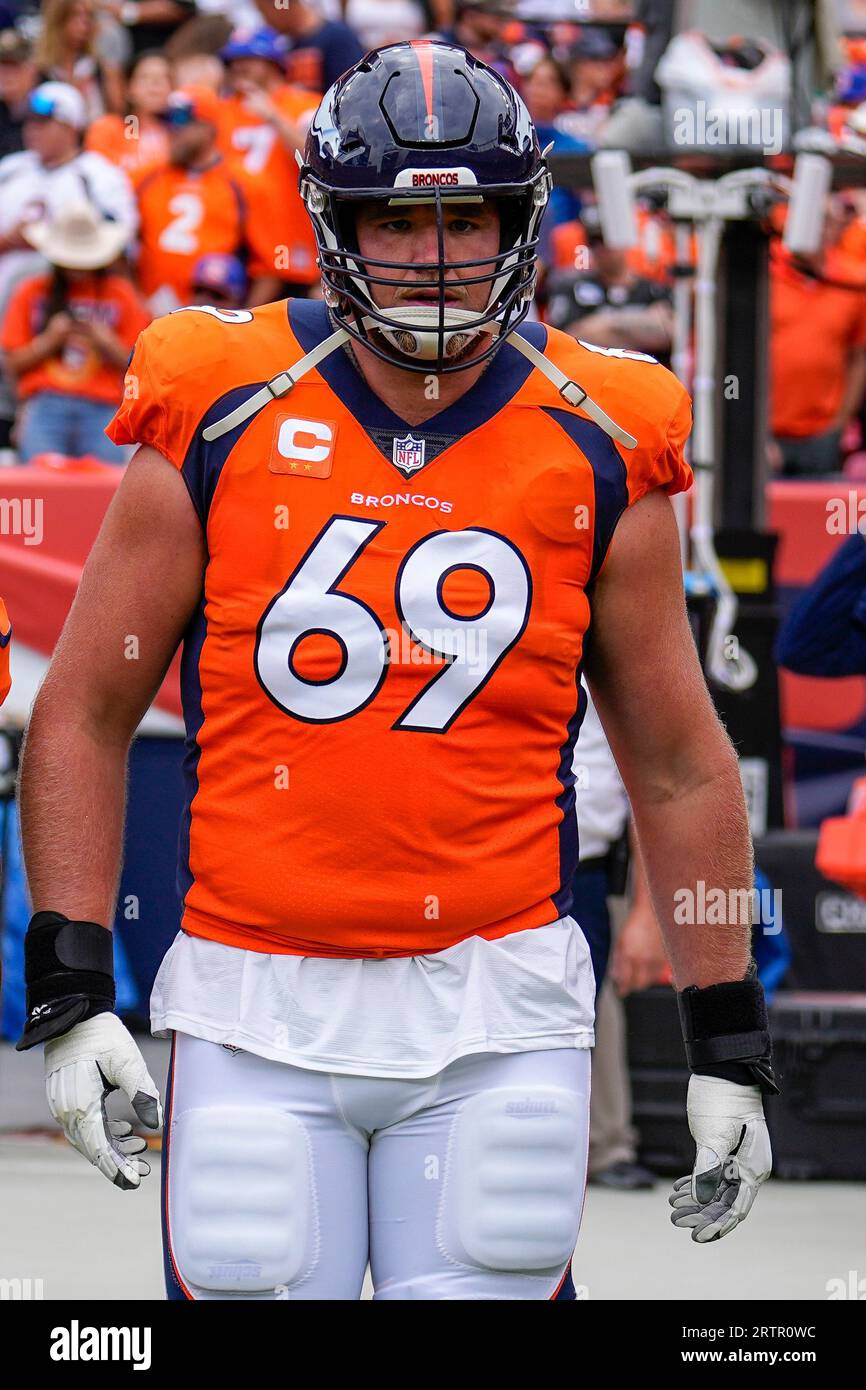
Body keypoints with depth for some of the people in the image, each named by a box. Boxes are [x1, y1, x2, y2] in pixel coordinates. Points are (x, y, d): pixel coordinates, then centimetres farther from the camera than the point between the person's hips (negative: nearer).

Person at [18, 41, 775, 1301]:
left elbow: (679, 766, 10)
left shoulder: (597, 454, 3)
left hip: (495, 1012, 1)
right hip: (260, 1006, 0)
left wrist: (728, 1043, 8)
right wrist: (69, 992, -3)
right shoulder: (220, 424, -1)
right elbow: (82, 716, 4)